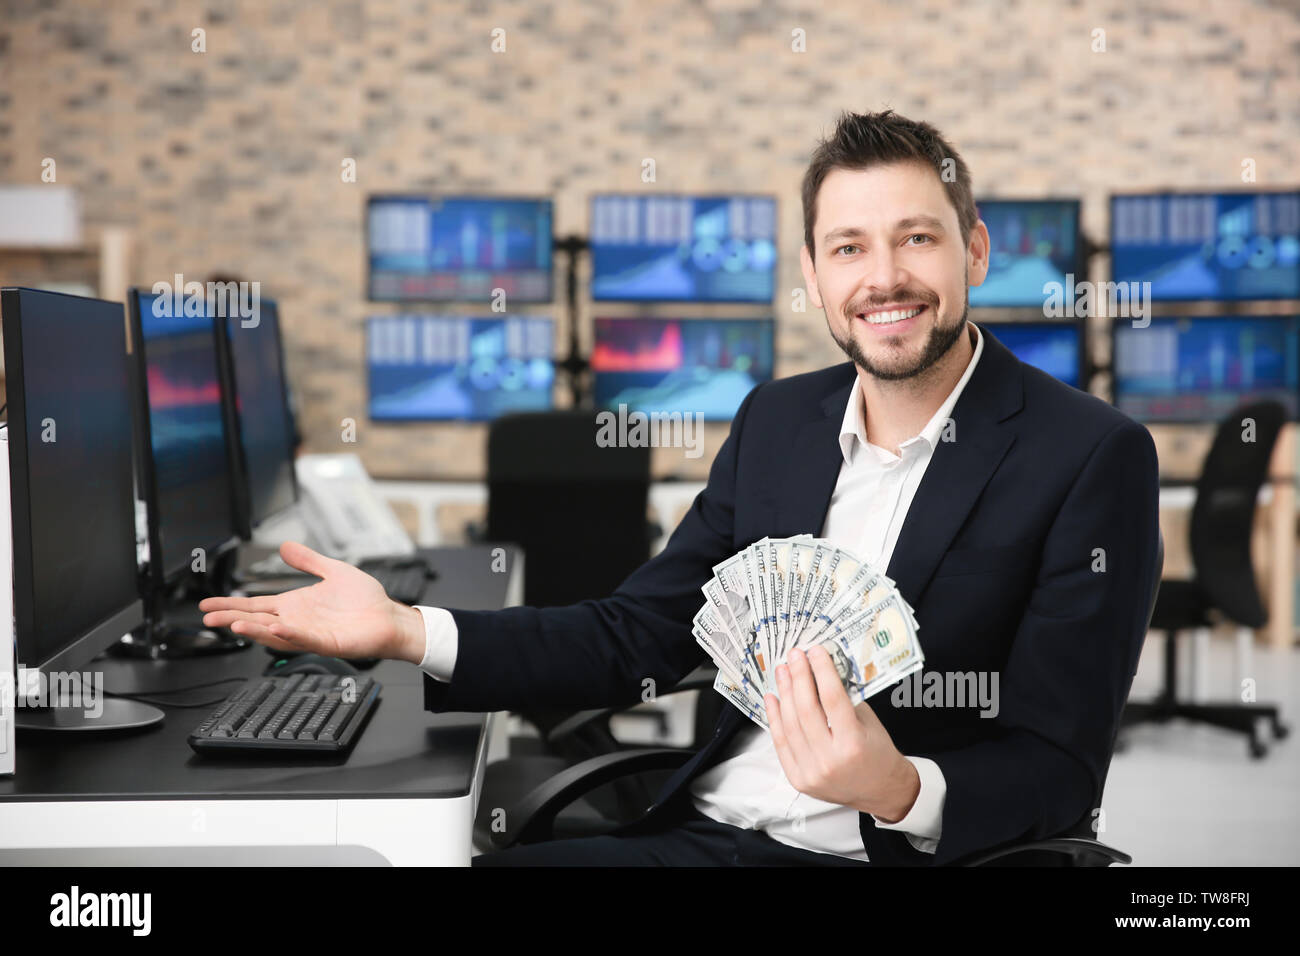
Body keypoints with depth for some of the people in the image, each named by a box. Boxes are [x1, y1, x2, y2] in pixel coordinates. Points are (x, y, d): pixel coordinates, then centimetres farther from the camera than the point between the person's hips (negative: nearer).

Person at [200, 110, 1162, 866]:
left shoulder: (1094, 456, -8)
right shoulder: (777, 420, 10)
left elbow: (1058, 769, -11)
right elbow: (638, 638, 10)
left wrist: (902, 792, -31)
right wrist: (406, 632, -2)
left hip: (894, 852, -5)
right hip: (702, 831, 6)